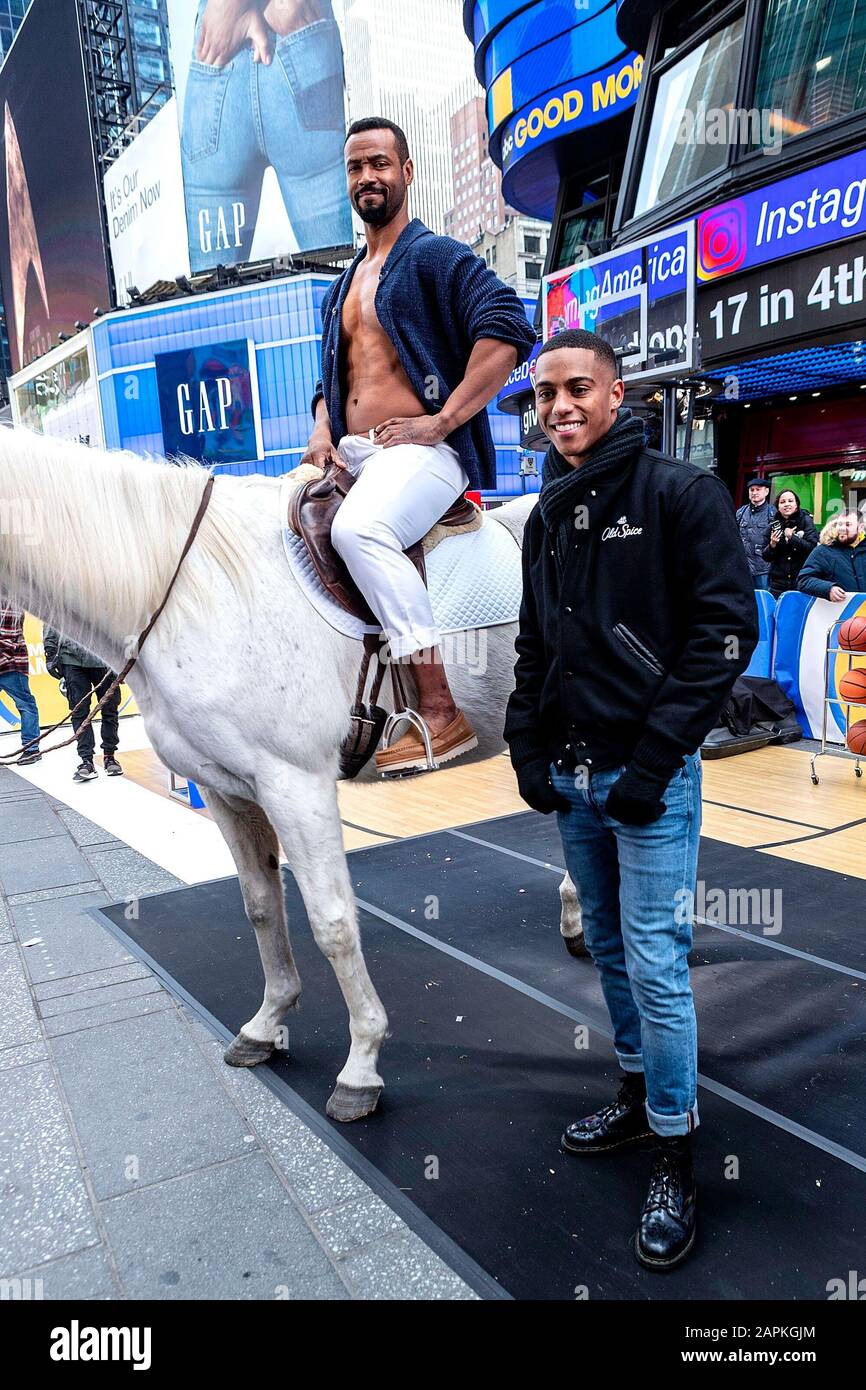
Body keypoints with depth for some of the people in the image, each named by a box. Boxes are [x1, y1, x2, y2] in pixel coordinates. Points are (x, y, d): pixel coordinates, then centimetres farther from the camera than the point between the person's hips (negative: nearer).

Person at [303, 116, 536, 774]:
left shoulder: (437, 257, 3)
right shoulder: (343, 287, 27)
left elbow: (507, 329, -13)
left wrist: (442, 419, -18)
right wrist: (322, 431, 8)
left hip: (423, 449, -8)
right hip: (351, 458, 8)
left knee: (359, 528, -36)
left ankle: (441, 713, -31)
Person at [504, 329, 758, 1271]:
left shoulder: (681, 494, -7)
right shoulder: (548, 515, 12)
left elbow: (726, 630, -13)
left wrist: (655, 757, -17)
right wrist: (529, 748, 5)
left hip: (649, 776, -6)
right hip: (571, 776, 6)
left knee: (655, 960, -2)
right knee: (608, 945, 17)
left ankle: (674, 1150, 16)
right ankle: (638, 1093, 36)